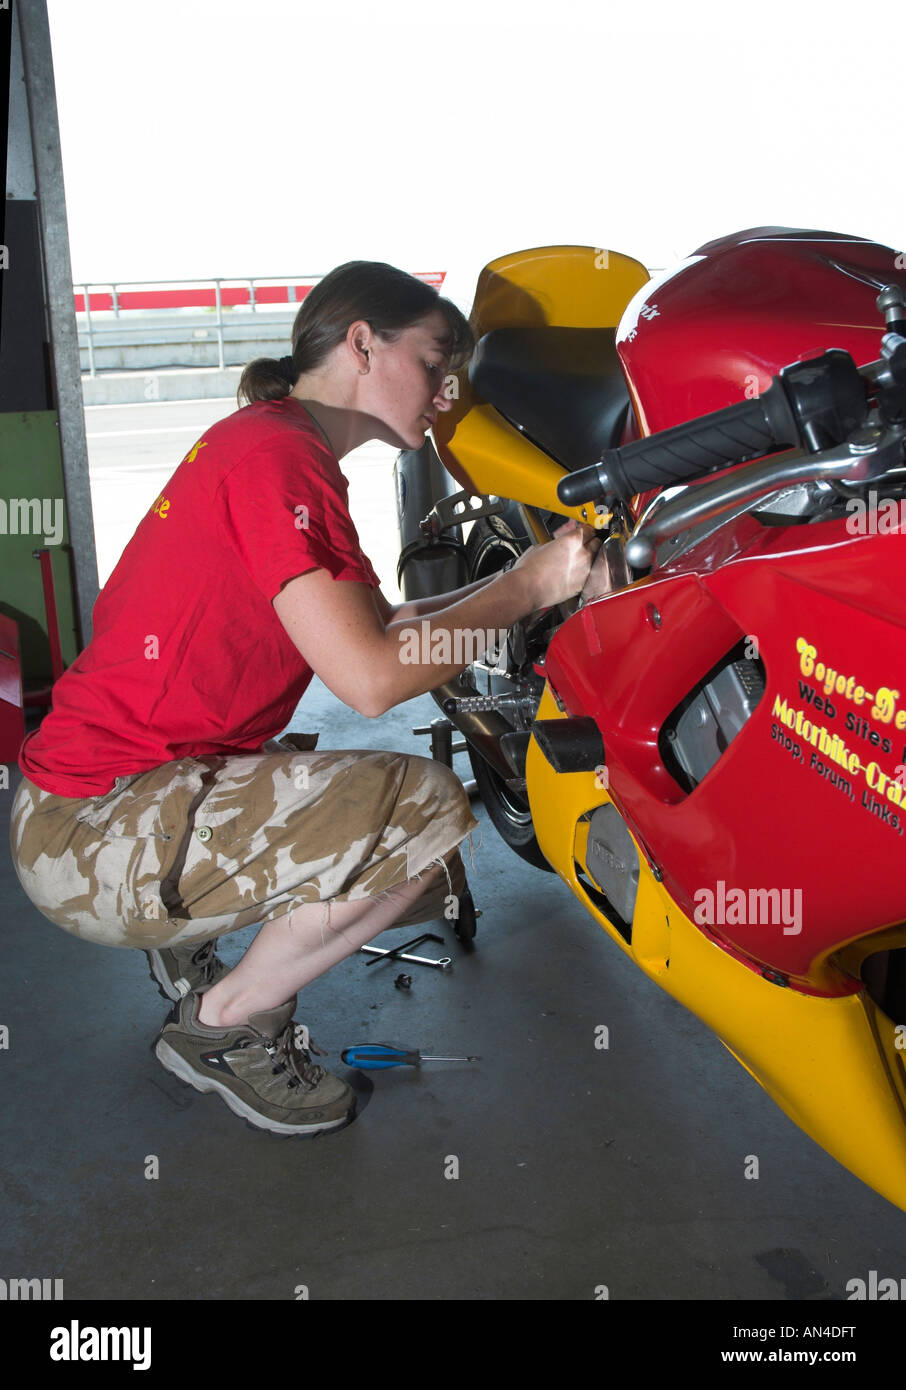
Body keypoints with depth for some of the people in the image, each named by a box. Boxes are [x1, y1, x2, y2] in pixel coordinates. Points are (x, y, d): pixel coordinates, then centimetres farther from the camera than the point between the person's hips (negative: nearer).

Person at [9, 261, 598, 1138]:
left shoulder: (261, 442, 15)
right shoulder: (277, 456, -17)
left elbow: (375, 625, 15)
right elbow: (372, 678, -25)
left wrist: (517, 579, 8)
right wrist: (526, 587, -13)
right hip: (88, 838, -10)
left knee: (425, 870, 11)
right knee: (427, 807, -23)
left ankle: (188, 935, 18)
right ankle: (221, 1026, -4)